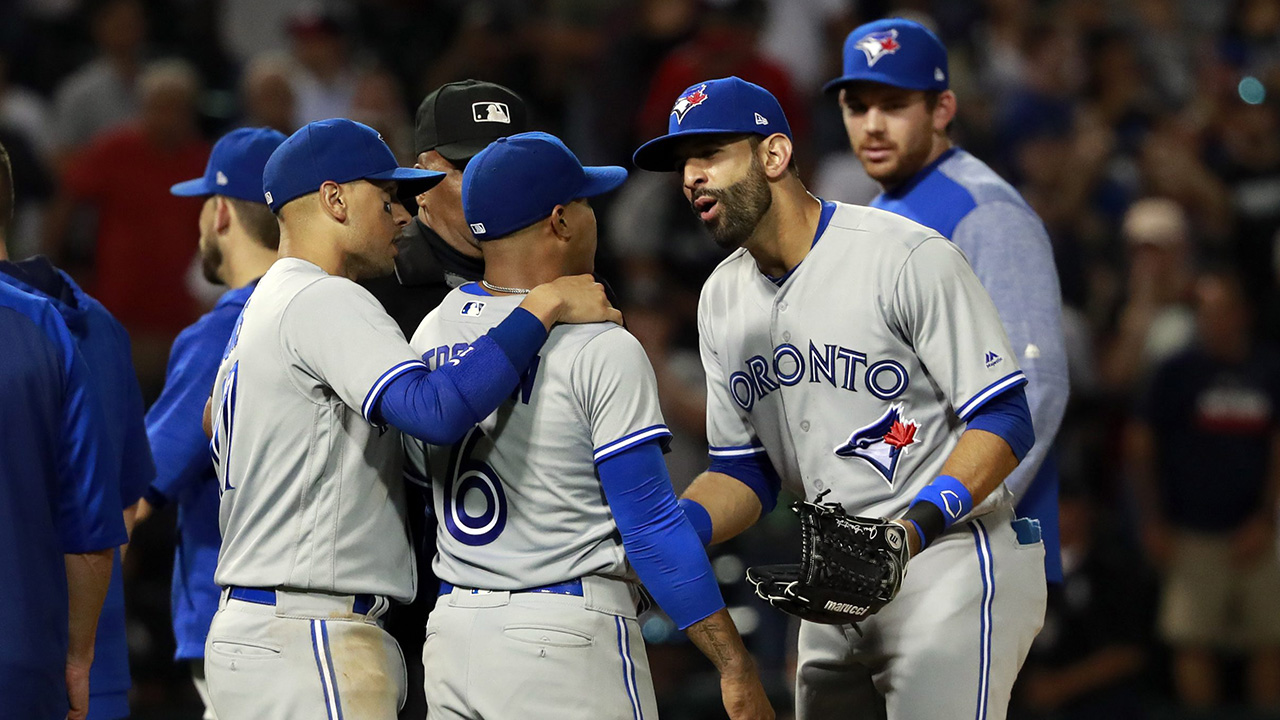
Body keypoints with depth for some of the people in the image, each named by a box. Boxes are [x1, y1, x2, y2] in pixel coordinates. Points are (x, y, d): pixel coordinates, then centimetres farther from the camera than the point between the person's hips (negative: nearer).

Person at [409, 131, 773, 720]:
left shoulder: (430, 335, 9)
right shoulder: (600, 348, -11)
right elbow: (651, 526, -14)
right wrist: (734, 668, -12)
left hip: (448, 632, 7)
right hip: (570, 637, -7)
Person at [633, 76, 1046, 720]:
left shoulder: (909, 257, -13)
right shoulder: (722, 299, 11)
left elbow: (1003, 422, -14)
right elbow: (745, 471, 16)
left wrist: (914, 527, -27)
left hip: (951, 555, -8)